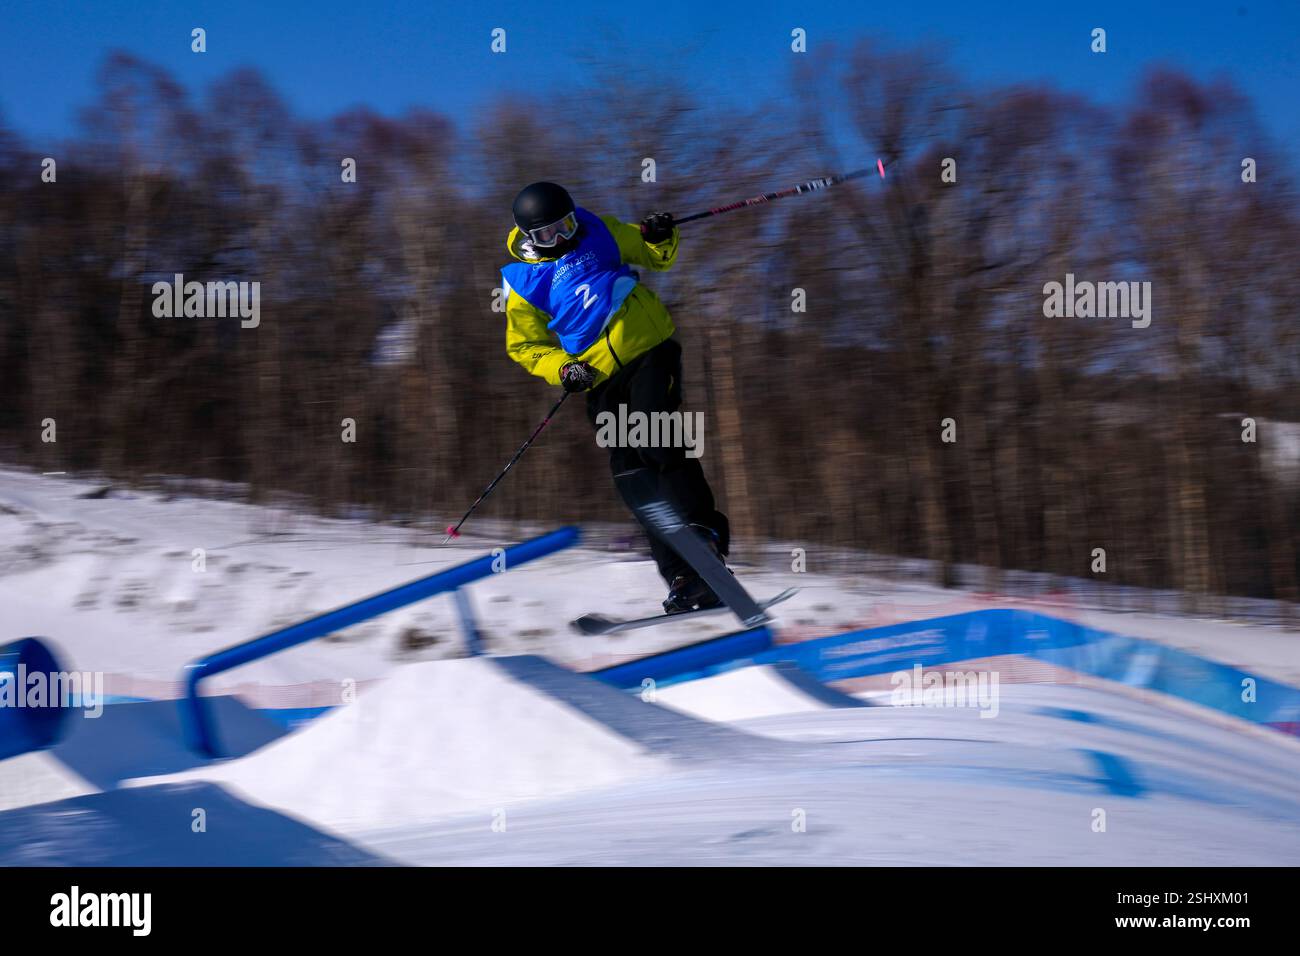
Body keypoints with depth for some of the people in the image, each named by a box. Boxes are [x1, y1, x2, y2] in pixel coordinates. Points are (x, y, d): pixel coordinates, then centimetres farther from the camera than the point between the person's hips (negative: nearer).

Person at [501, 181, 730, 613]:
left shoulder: (599, 233, 10)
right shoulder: (522, 284, 6)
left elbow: (656, 256, 20)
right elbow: (524, 346, 11)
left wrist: (659, 236, -2)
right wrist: (563, 369, -6)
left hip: (650, 347, -1)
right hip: (602, 380, 1)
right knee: (632, 475, -8)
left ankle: (703, 526, -22)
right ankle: (683, 576, -7)